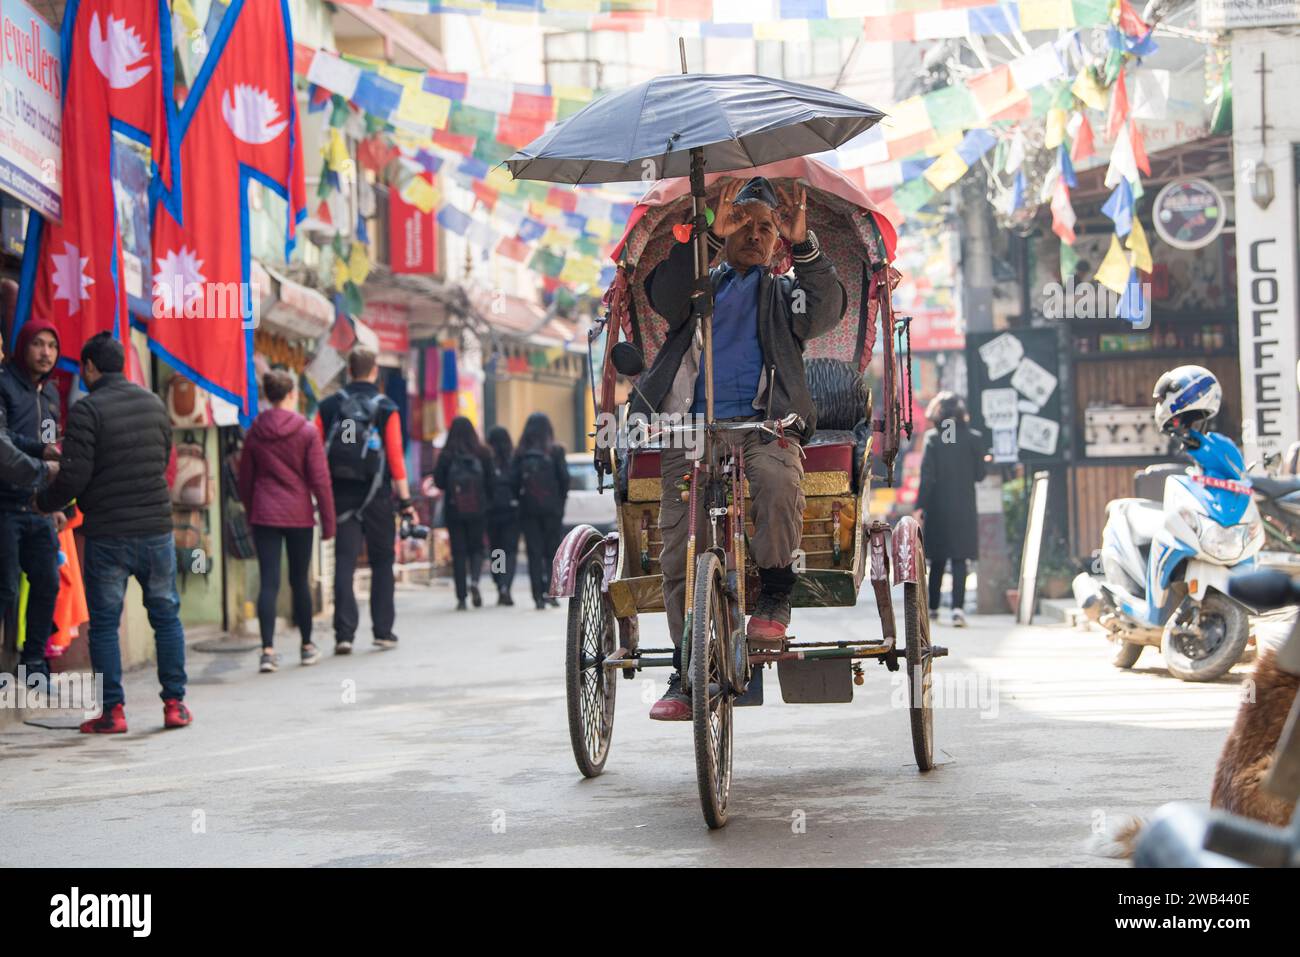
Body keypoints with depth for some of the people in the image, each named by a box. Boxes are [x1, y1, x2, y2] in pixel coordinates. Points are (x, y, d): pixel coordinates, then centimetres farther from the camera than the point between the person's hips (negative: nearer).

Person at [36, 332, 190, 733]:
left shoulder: (87, 410, -11)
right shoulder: (153, 403, 8)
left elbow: (74, 476, -15)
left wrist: (43, 502, 3)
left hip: (107, 535, -5)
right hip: (156, 528, 5)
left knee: (104, 624, 5)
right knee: (166, 616, 14)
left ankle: (112, 711, 4)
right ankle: (175, 704, 14)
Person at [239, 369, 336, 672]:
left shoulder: (255, 433, 3)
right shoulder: (306, 432, -5)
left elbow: (245, 479, 9)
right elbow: (320, 479, -6)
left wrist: (251, 512, 21)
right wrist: (328, 521, -1)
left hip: (264, 515, 2)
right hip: (299, 515, -1)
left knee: (268, 582, -2)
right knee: (300, 581, 11)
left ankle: (268, 649, -14)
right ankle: (307, 646, 22)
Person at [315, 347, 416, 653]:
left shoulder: (328, 407, 4)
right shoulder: (386, 409, -3)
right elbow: (396, 458, -6)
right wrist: (406, 501, -3)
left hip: (341, 495, 2)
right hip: (376, 496, -1)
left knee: (344, 563, 0)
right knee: (382, 562, 10)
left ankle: (344, 634, -8)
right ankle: (383, 632, 12)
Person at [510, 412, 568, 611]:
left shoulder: (520, 453, 0)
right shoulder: (555, 451, -4)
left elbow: (513, 481, -3)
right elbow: (564, 478, -5)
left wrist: (521, 499, 9)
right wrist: (561, 500, 8)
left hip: (528, 510, 1)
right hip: (551, 509, -1)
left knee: (534, 553, 4)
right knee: (552, 551, 8)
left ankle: (538, 596, -2)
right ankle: (550, 592, -4)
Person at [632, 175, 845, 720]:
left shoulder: (783, 293, 22)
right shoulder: (699, 287, 23)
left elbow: (825, 312, -1)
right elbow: (666, 297, -1)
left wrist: (803, 246, -15)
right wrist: (709, 237, -11)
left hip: (761, 425, -1)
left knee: (778, 476, -35)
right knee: (678, 551, -12)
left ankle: (774, 595, -16)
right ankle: (686, 671, -4)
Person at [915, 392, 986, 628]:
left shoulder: (932, 438, -5)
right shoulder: (973, 438, -3)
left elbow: (927, 475, -9)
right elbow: (979, 474, 1)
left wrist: (920, 506, -7)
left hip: (938, 507, 0)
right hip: (964, 508, 0)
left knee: (938, 559, 15)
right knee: (959, 559, -1)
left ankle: (932, 607, 24)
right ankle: (957, 606, -16)